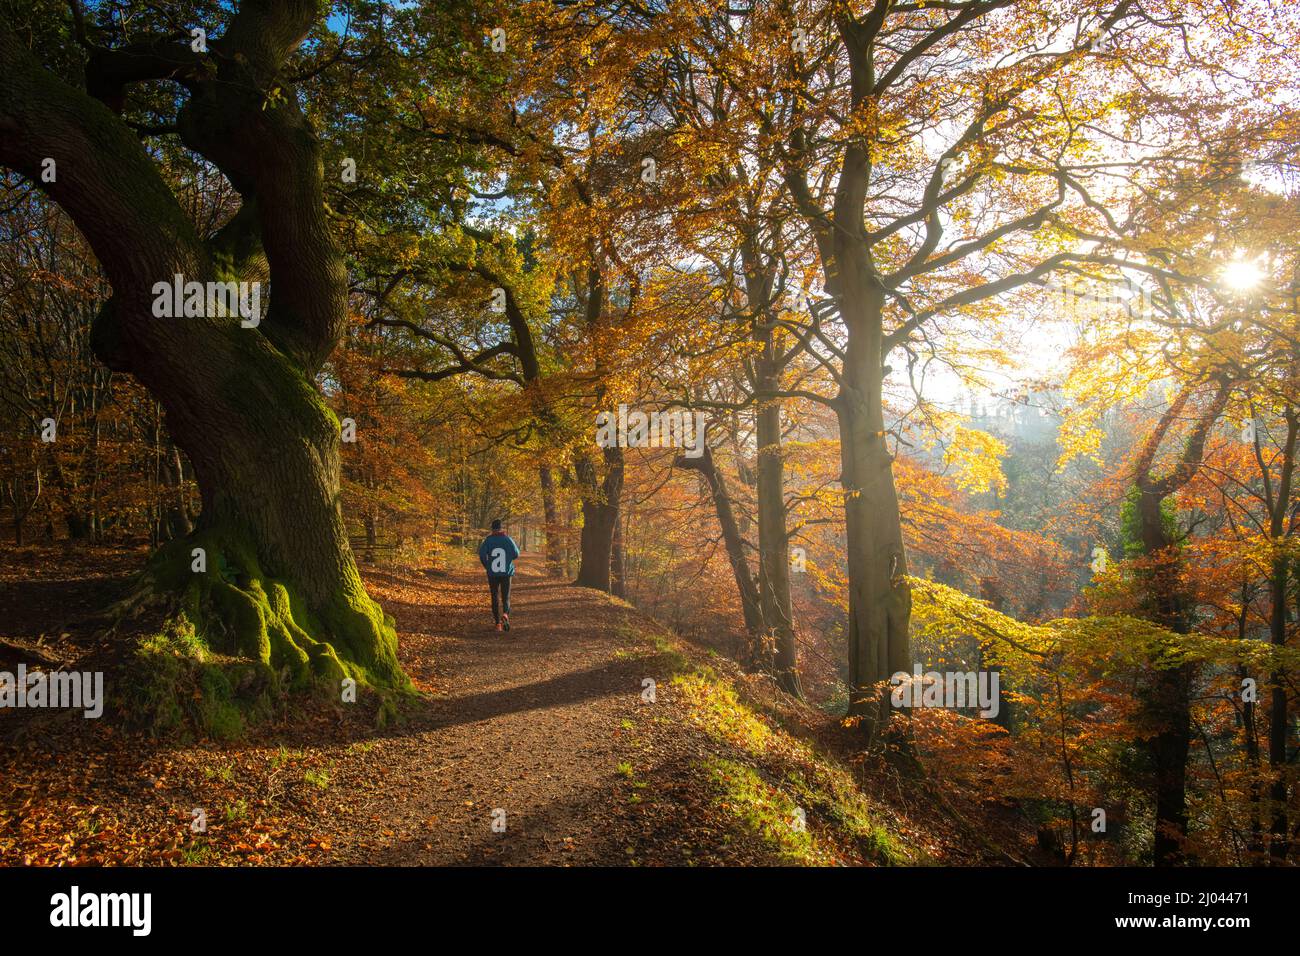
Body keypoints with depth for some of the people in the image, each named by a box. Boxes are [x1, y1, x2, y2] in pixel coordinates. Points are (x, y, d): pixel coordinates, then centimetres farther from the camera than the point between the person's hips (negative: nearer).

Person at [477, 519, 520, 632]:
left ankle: (498, 623, 9)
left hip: (492, 573, 0)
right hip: (506, 573, 0)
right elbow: (516, 554, -5)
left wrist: (486, 566, 2)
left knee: (494, 598, 12)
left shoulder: (488, 540, -2)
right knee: (506, 598, 6)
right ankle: (505, 614, -25)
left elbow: (481, 553, -13)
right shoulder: (508, 539, -1)